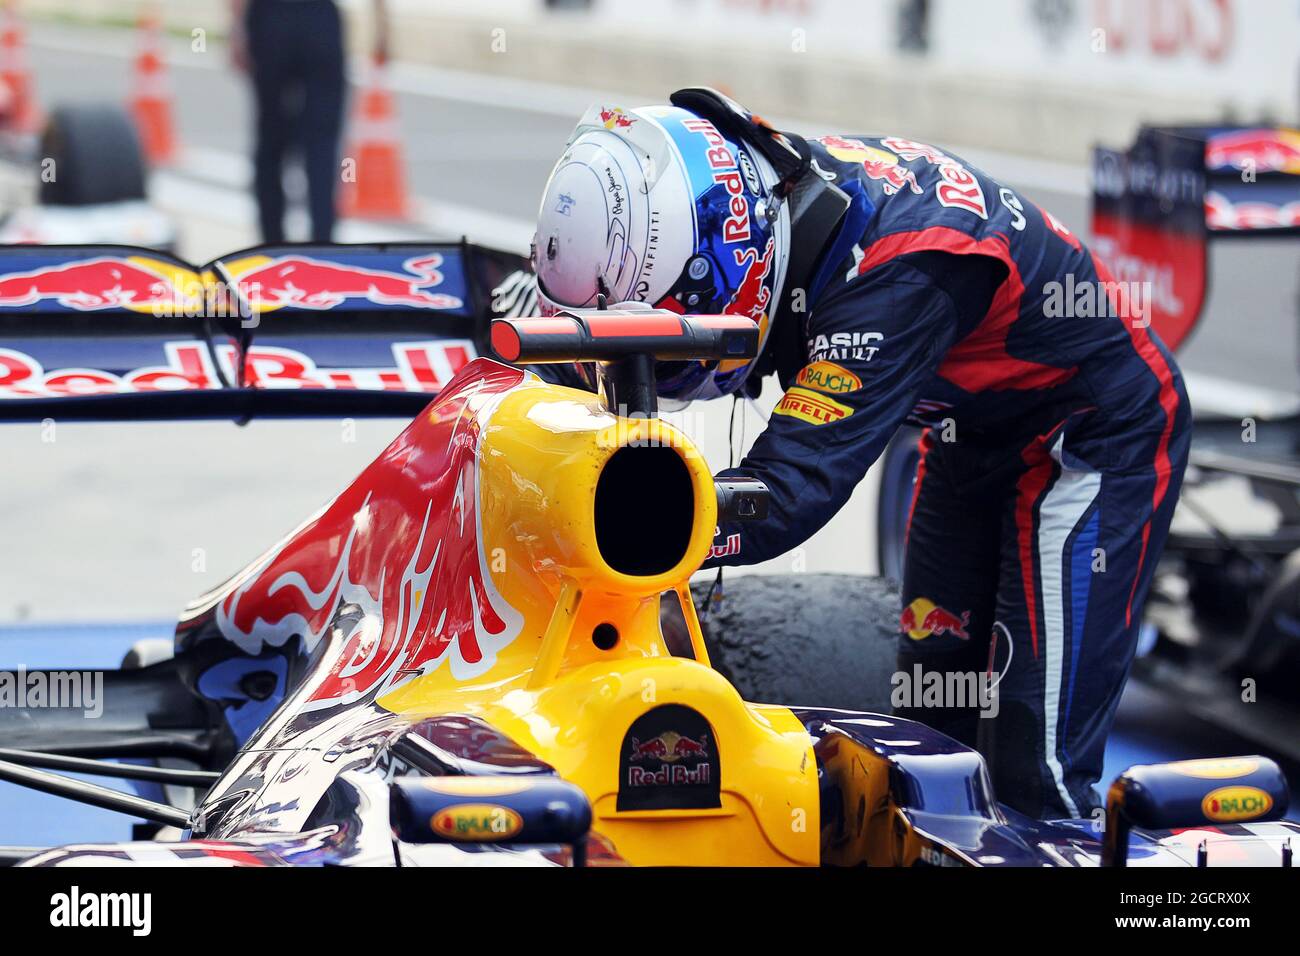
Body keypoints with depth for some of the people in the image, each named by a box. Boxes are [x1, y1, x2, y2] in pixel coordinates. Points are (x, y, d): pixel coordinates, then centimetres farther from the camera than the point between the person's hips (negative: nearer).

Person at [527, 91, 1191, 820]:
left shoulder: (896, 268, -39)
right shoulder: (767, 187, -15)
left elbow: (793, 488, -45)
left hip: (1095, 437, -9)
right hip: (977, 431, 9)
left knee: (1032, 768, -14)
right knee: (930, 728, 12)